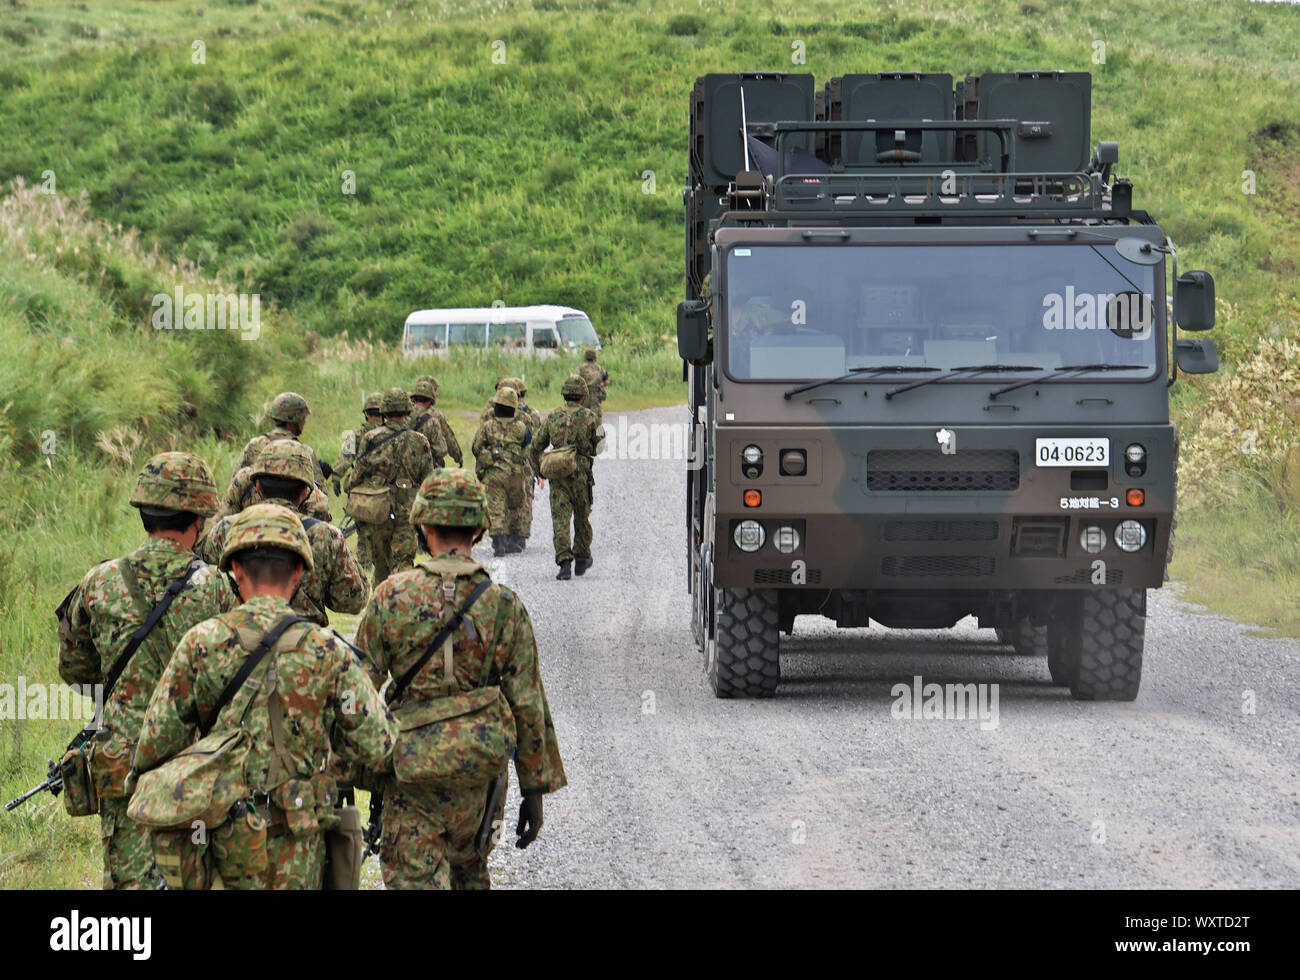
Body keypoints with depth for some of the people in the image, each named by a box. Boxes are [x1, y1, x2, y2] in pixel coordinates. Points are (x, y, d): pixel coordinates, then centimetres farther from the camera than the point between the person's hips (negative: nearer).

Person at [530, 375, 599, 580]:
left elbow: (537, 446, 10)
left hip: (557, 473, 1)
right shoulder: (589, 417, -4)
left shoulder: (553, 416, 5)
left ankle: (564, 561, -18)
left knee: (560, 518, -3)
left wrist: (539, 470, 25)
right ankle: (581, 559, 29)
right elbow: (597, 446, 1)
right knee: (582, 517, 17)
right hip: (581, 474, -1)